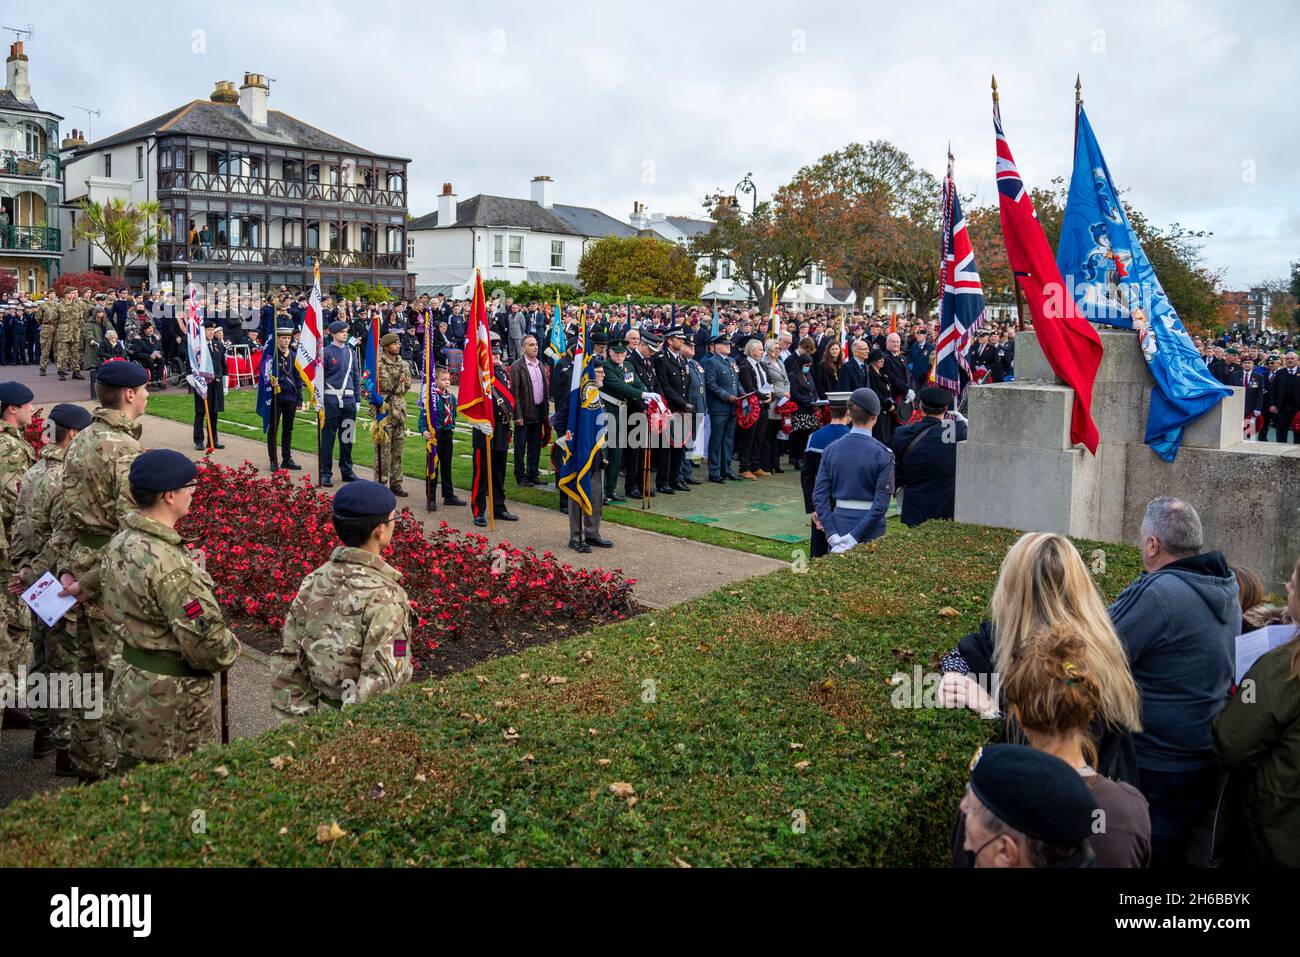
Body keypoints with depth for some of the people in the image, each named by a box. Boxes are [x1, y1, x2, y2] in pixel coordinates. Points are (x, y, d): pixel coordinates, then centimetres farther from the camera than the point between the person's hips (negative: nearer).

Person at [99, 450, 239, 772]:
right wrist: (230, 650, -6)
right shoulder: (170, 566, -29)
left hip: (129, 682, 9)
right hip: (169, 700, -9)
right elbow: (204, 639, -26)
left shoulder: (120, 542, 1)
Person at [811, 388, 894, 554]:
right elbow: (881, 504, -17)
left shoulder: (831, 450, -1)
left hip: (839, 526, 3)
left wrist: (833, 535, -9)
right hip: (871, 533, -3)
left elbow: (819, 494, -6)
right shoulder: (883, 454, -11)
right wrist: (854, 537, -16)